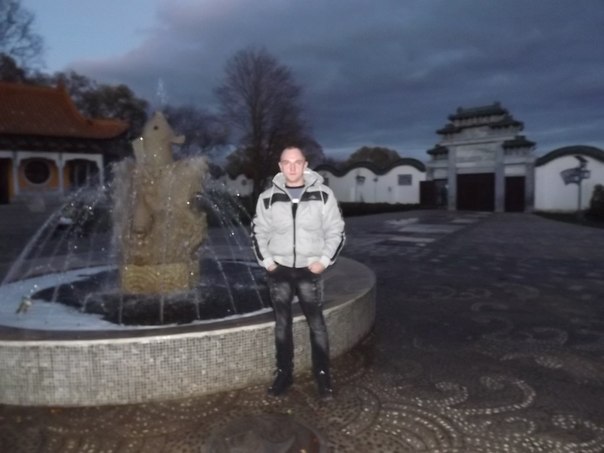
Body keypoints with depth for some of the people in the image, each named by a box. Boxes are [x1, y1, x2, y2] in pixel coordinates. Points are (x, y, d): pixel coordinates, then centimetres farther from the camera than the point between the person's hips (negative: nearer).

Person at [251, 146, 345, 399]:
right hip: (279, 270, 2)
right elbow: (258, 231, 9)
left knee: (316, 324, 3)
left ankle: (322, 375, 17)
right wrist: (266, 261, -1)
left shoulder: (323, 194, -4)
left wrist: (325, 260, -8)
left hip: (310, 270, -1)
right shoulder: (268, 197, -1)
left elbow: (336, 231, 1)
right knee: (282, 324, 12)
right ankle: (284, 373, 25)